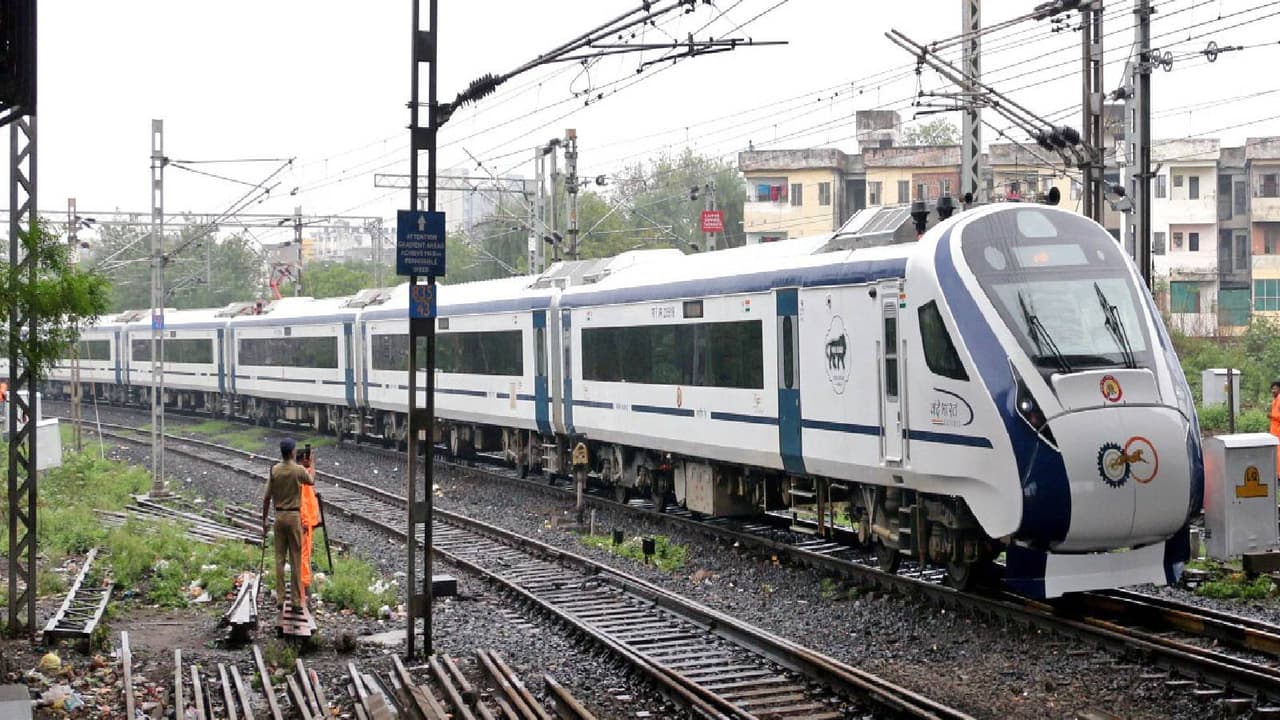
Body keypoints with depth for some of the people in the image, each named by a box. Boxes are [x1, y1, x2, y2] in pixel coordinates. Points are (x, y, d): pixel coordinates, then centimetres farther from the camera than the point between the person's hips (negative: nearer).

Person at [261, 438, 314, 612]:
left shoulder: (274, 470, -2)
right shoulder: (299, 470, -9)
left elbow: (266, 498, -1)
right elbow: (310, 481, 13)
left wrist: (264, 521, 7)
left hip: (279, 516, 3)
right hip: (294, 516, -3)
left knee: (279, 558, 7)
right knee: (296, 559, 1)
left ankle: (280, 599, 7)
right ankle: (296, 601, 1)